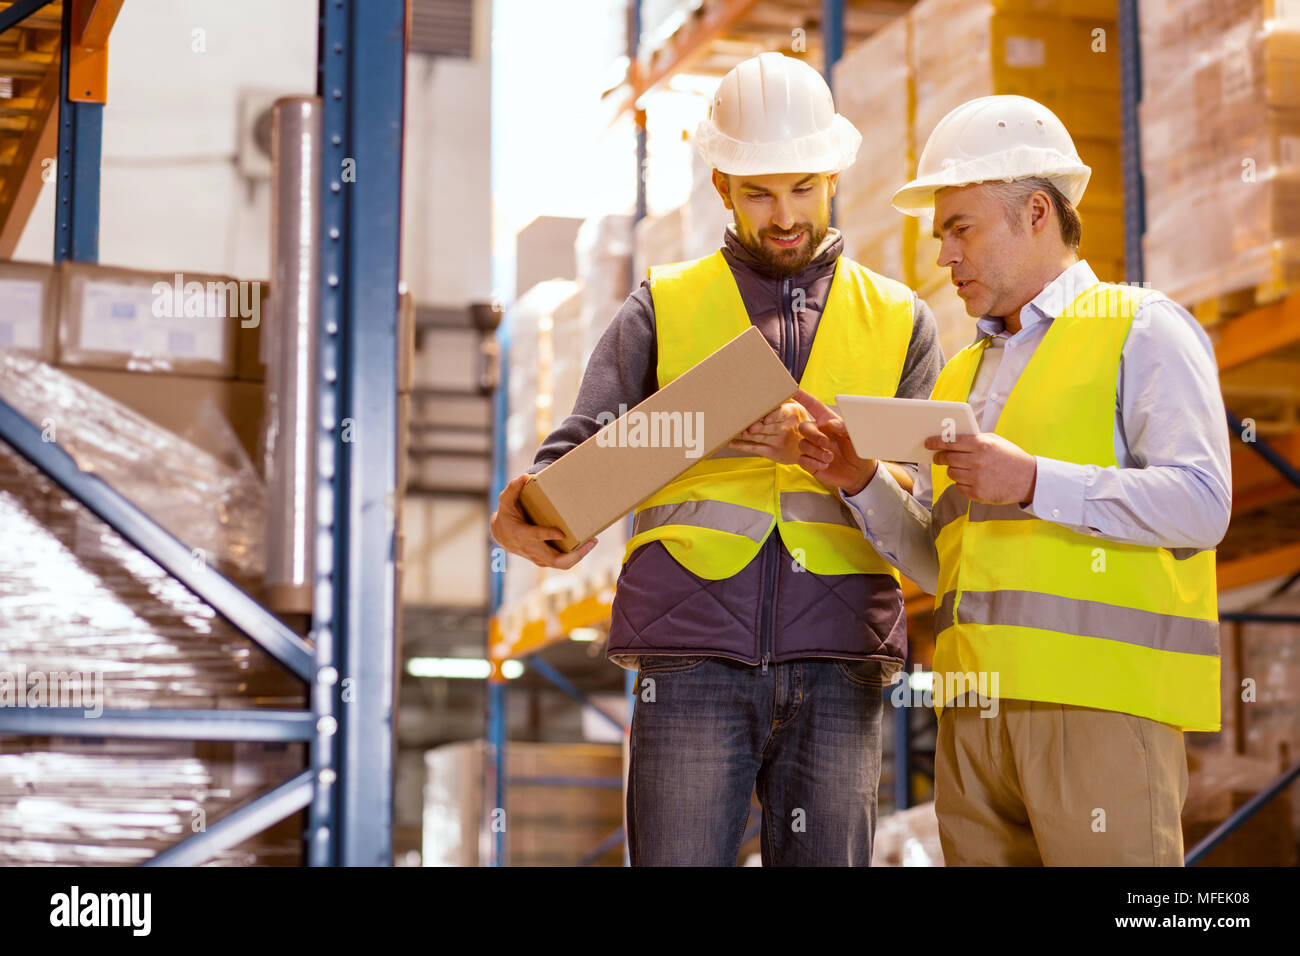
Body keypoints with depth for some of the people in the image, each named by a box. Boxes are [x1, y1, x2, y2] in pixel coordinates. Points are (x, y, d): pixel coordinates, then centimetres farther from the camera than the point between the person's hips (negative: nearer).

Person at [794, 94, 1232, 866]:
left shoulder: (1143, 331, 3)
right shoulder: (966, 373, 25)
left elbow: (1201, 504, -10)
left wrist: (1034, 482, -16)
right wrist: (861, 479, 6)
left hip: (1101, 701, -7)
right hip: (977, 712, 7)